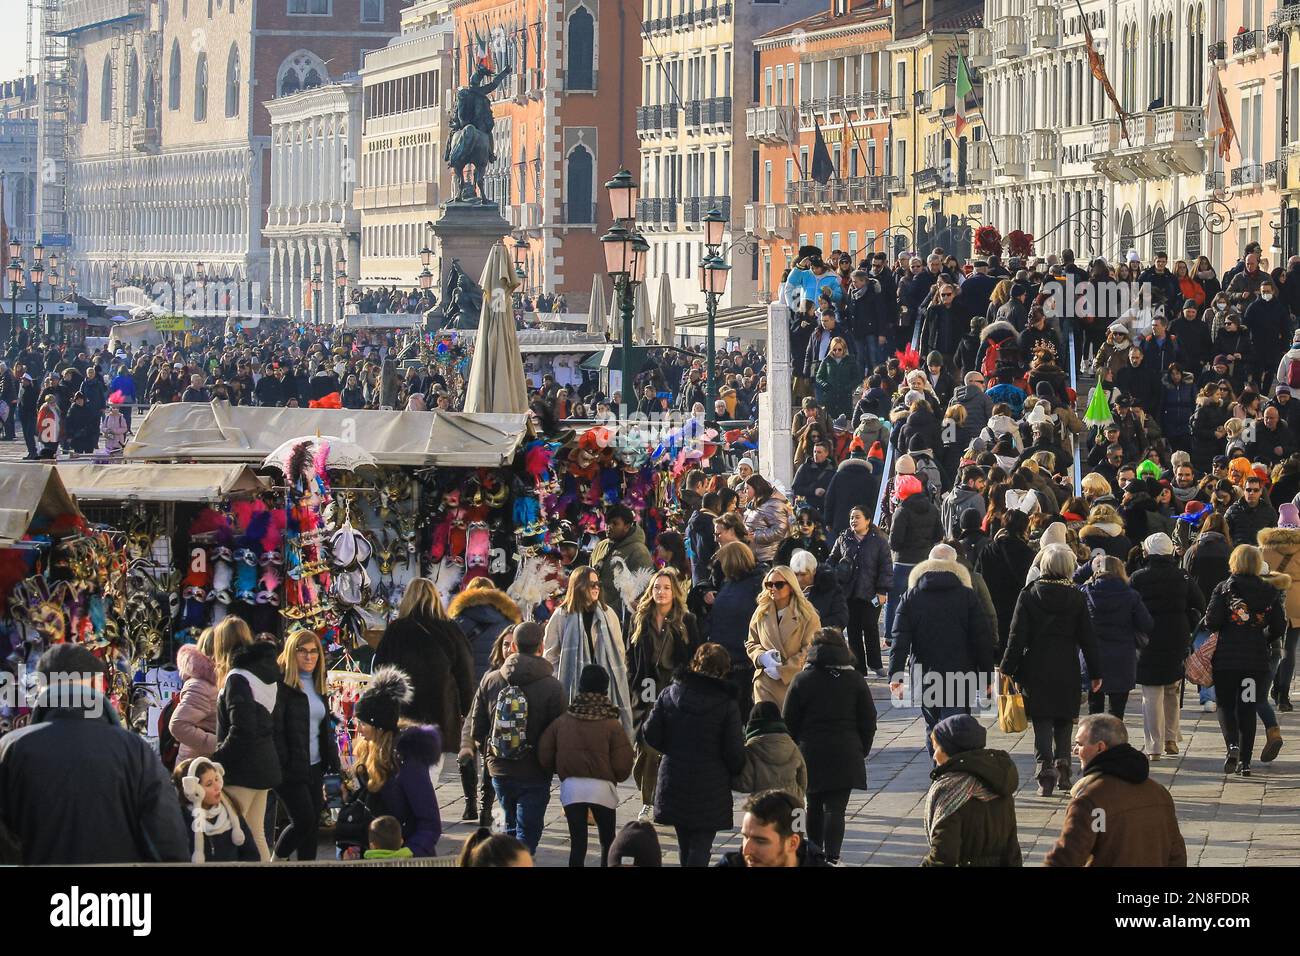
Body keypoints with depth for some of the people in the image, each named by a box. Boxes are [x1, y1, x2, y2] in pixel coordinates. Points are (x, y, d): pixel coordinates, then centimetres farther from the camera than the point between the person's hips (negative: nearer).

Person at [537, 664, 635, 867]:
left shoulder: (562, 721, 1)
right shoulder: (612, 725, -6)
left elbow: (544, 757, 3)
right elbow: (623, 765, -9)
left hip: (571, 787, 2)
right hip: (602, 788, -2)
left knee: (577, 842, 5)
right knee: (608, 842, 14)